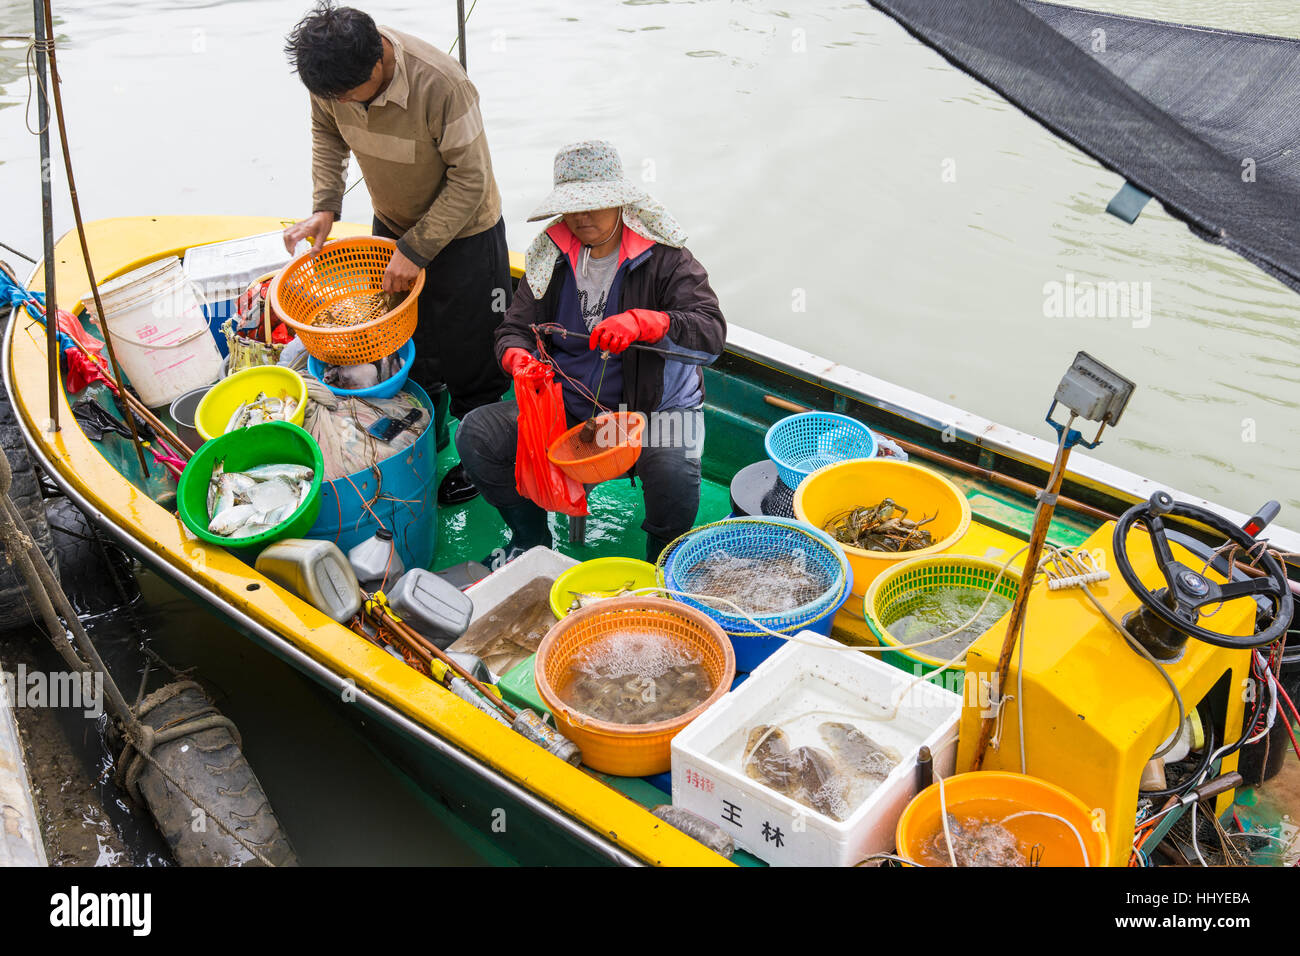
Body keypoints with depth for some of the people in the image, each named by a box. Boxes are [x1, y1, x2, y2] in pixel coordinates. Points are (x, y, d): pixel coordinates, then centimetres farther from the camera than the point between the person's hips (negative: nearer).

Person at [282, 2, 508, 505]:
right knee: (406, 348, 19)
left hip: (463, 233, -6)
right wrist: (324, 207, -9)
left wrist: (415, 250, -24)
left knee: (469, 352, 6)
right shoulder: (333, 75, -17)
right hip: (393, 226, 6)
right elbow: (327, 133, 5)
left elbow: (469, 181, -27)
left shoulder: (441, 84, -35)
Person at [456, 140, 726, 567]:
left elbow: (712, 332, -20)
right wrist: (519, 358, -20)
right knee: (475, 434, -13)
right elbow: (514, 329, 6)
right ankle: (530, 539, 11)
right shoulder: (550, 255, 5)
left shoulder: (663, 256, -8)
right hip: (566, 404, 4)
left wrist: (642, 322, -38)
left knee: (674, 473, -35)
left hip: (654, 407, -4)